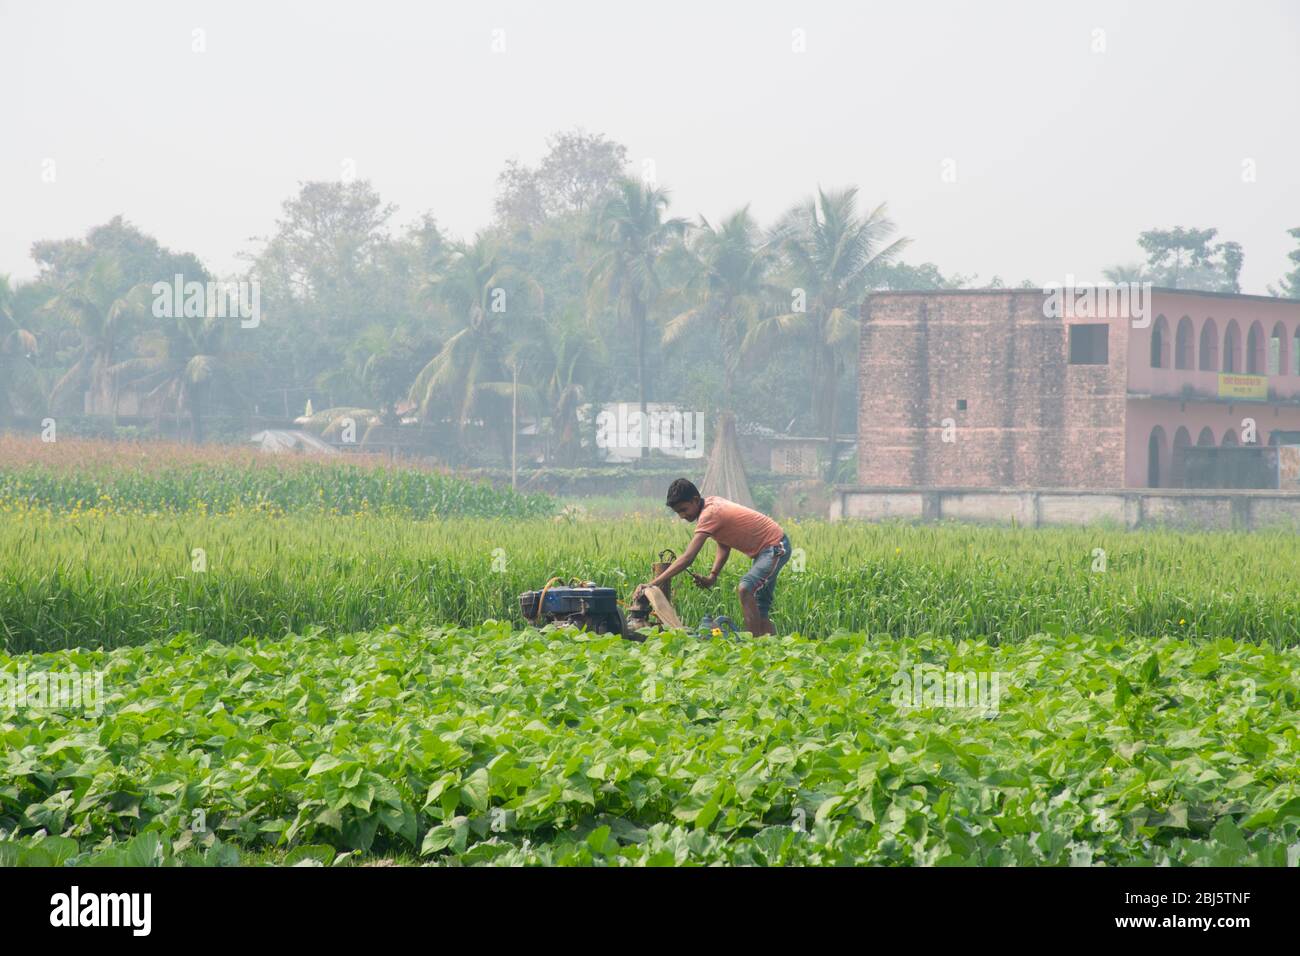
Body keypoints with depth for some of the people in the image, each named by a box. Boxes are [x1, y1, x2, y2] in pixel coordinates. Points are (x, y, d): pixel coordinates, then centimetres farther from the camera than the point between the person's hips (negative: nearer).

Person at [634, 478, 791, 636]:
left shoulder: (710, 515, -27)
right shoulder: (711, 503, 0)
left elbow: (687, 558, -33)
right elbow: (723, 547, 6)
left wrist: (652, 584, -35)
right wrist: (712, 576, -9)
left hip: (776, 548, -10)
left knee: (745, 589, -28)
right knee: (760, 610, 12)